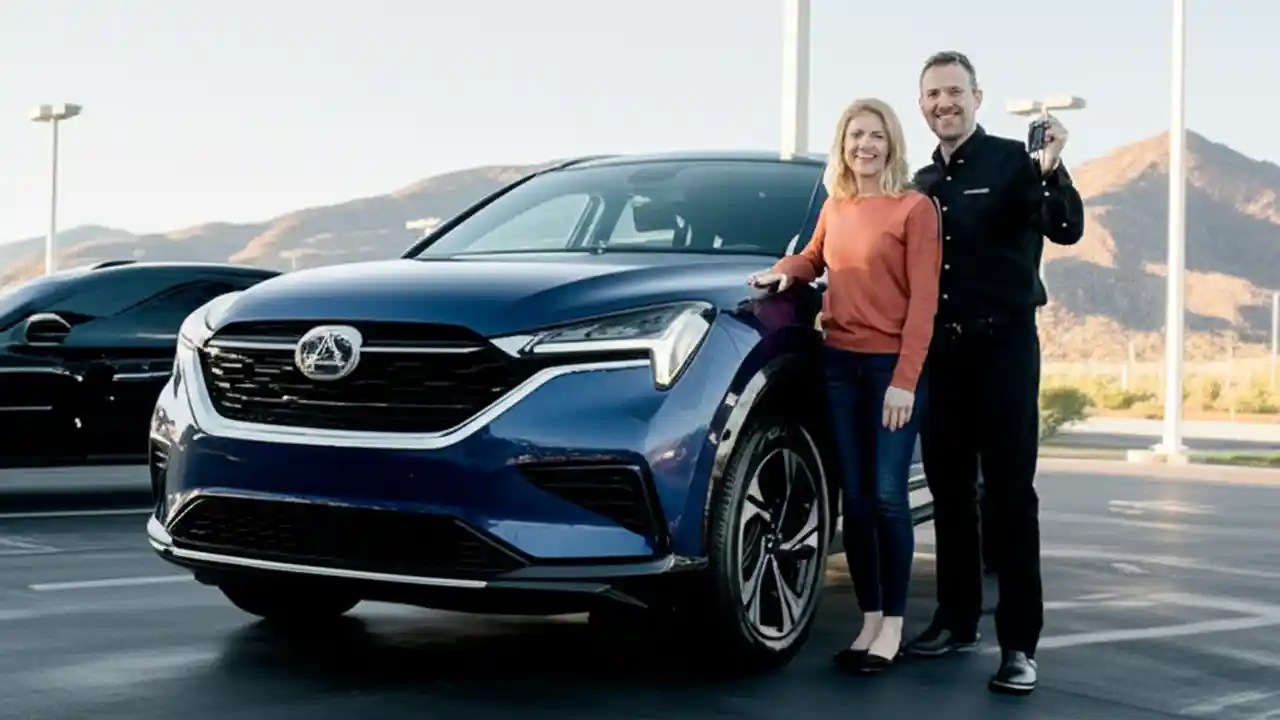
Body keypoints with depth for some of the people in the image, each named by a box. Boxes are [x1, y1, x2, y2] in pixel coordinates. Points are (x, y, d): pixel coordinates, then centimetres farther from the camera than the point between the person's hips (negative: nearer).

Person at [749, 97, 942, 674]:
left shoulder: (914, 207, -7)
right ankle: (869, 620, 13)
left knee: (888, 496, -5)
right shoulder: (833, 207, 9)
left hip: (894, 365, -5)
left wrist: (905, 379, -16)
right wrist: (785, 271, 4)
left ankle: (893, 626, 3)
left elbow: (923, 299, -10)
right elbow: (816, 259, 28)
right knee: (855, 497, 6)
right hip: (840, 364, 5)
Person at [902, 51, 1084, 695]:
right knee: (948, 489, 11)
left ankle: (1019, 643, -5)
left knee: (1009, 492, -7)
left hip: (1003, 345, -6)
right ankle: (957, 619, 22)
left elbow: (1067, 230, -19)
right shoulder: (923, 182, 13)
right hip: (941, 350, 6)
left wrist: (1052, 170, -35)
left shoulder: (1012, 161, -5)